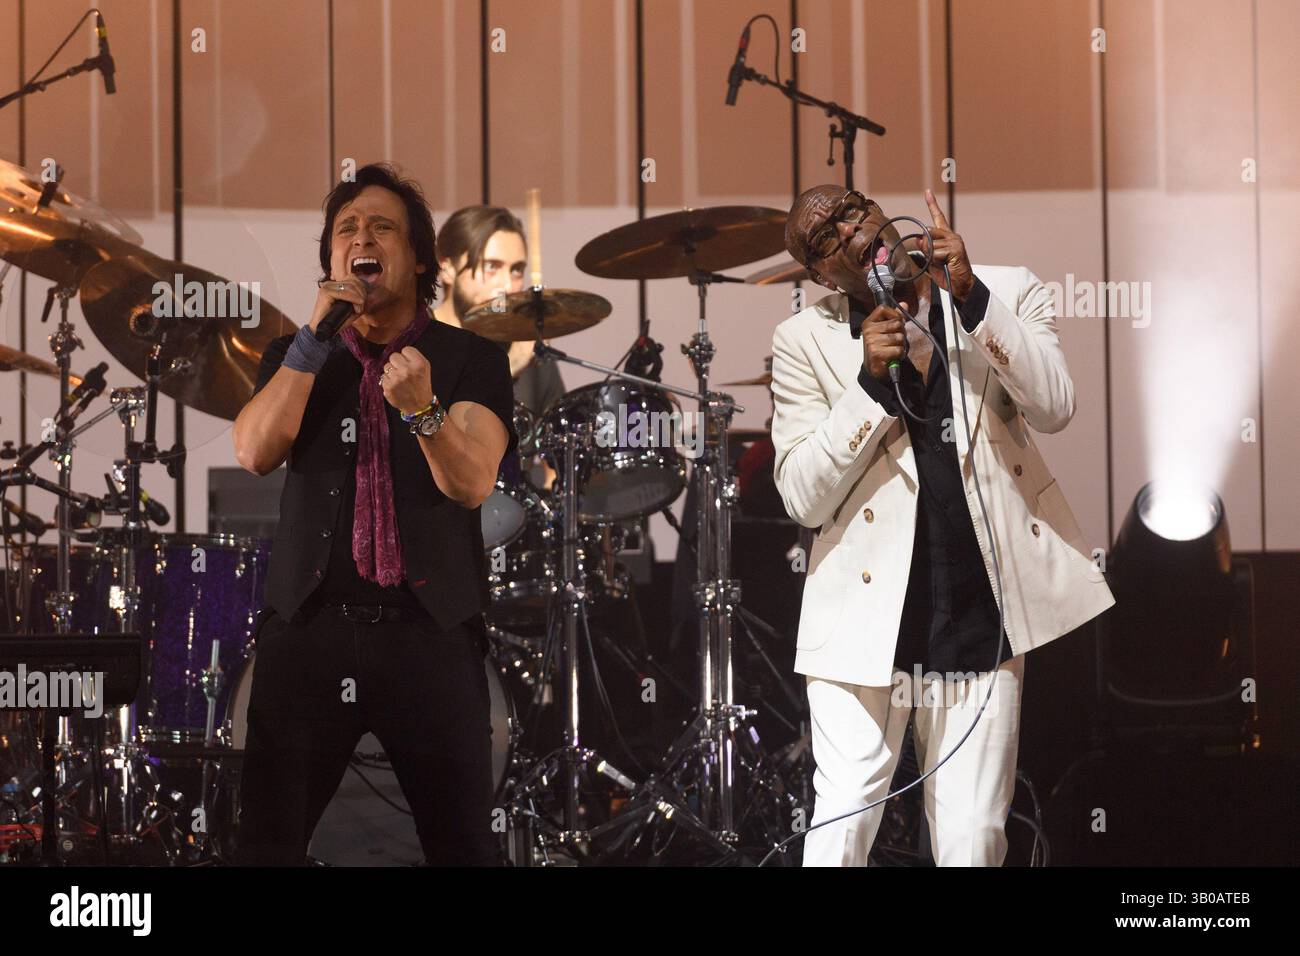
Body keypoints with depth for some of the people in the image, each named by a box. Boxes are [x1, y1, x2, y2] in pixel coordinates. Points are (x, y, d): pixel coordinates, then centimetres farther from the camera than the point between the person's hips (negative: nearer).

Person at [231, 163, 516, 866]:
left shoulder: (471, 360, 6)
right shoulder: (295, 357, 14)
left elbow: (472, 482, -9)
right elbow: (256, 452, -4)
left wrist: (422, 410, -27)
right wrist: (314, 340, -10)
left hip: (431, 629, -2)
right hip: (309, 623, 2)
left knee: (462, 842, -2)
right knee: (266, 839, 0)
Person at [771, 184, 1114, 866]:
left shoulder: (1007, 295, 4)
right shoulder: (806, 341, 2)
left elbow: (1054, 408, -11)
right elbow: (802, 497, -5)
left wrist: (970, 295, -18)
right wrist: (871, 381, -14)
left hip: (979, 625, 1)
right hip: (864, 624, -1)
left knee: (973, 842, 3)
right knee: (840, 831, -10)